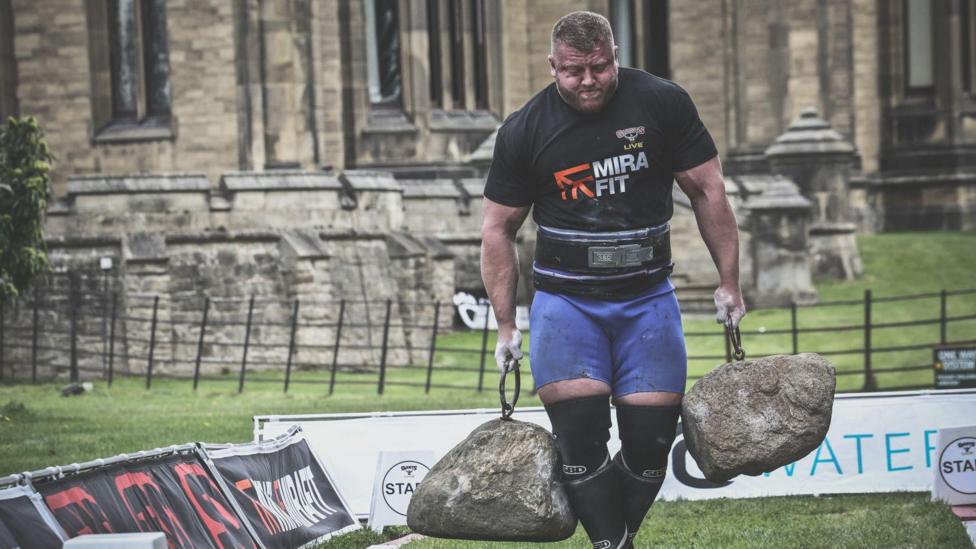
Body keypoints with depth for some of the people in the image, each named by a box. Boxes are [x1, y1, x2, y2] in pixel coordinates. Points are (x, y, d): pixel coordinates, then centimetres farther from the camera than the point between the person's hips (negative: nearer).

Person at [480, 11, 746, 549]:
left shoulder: (662, 103, -4)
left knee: (651, 435, -5)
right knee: (579, 433, -16)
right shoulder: (524, 130, -3)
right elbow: (498, 228, 4)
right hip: (564, 298, -1)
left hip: (647, 297, 1)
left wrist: (729, 281, 2)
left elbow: (708, 190, 3)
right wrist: (506, 324, 2)